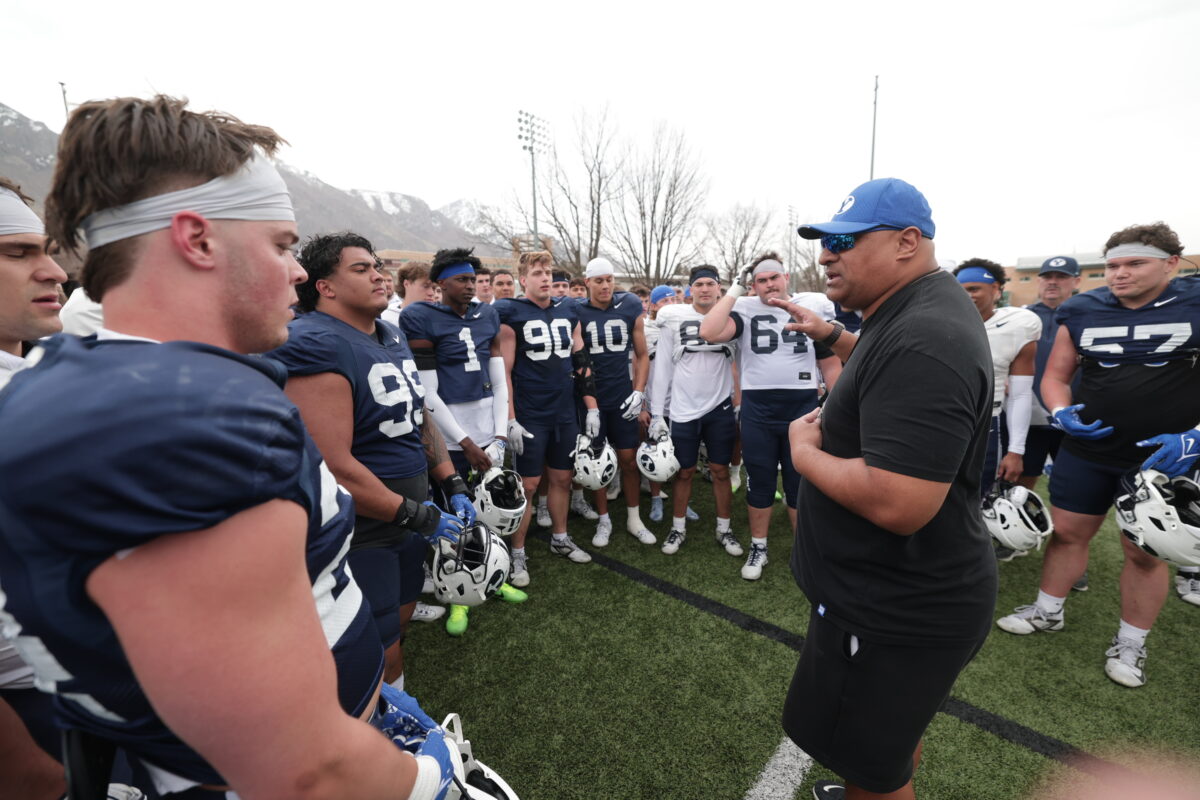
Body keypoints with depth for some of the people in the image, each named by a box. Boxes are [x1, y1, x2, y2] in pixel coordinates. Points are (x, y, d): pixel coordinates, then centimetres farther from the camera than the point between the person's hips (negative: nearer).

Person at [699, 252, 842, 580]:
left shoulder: (814, 307, 5)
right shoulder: (745, 309, -1)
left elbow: (830, 362, 8)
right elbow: (708, 333, -20)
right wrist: (735, 291, -12)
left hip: (803, 408, 1)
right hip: (757, 411, 0)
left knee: (801, 485, 12)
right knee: (759, 484, 13)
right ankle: (758, 548, 31)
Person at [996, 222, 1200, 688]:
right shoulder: (1082, 312, 0)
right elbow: (1056, 376, 8)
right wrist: (1061, 413, -11)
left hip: (1163, 455, -2)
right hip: (1087, 448, 2)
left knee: (1144, 551, 8)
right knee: (1067, 531, 11)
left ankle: (1130, 645, 27)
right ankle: (1047, 612, 30)